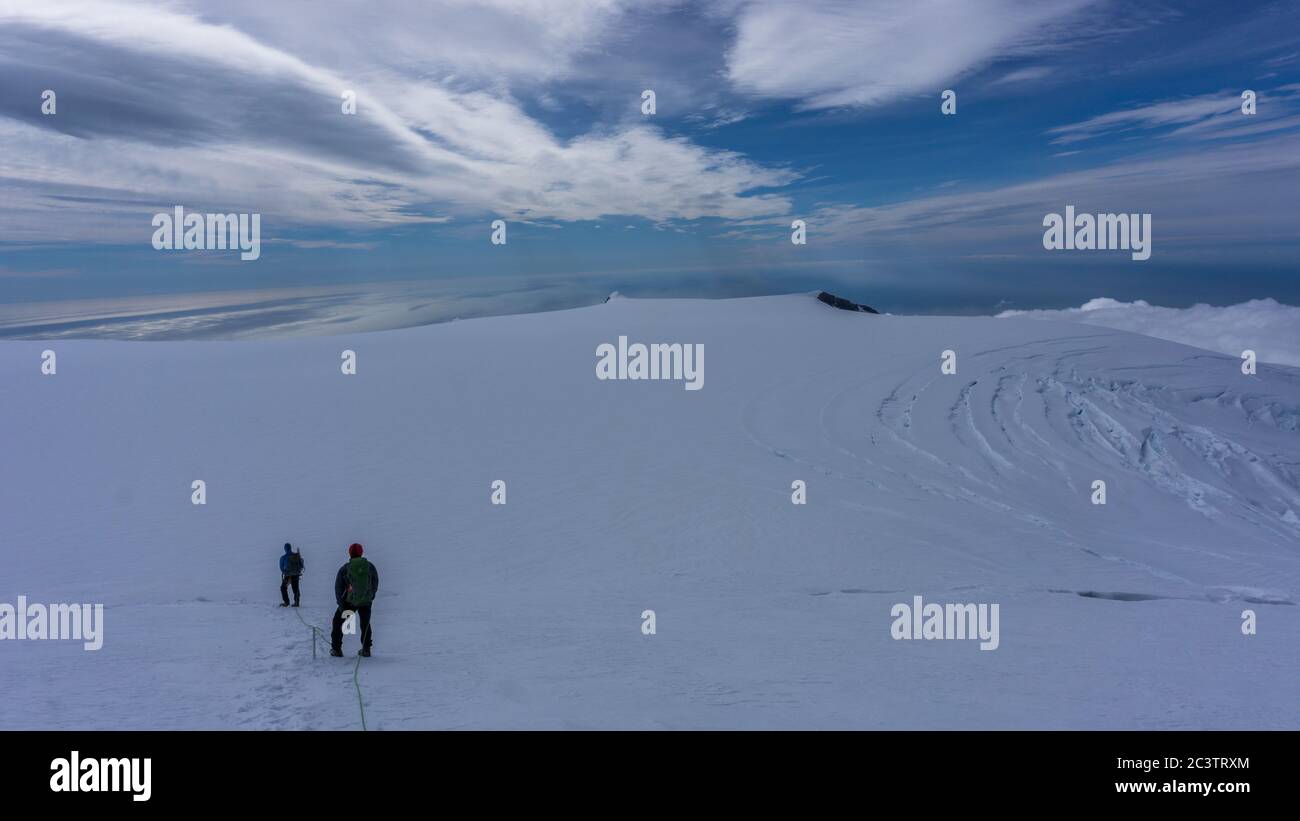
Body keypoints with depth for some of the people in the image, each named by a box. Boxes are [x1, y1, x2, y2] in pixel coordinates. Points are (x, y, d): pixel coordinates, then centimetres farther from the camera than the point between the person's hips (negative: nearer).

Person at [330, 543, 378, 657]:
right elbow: (375, 582, 10)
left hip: (349, 601, -2)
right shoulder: (370, 566, -2)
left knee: (338, 621, 17)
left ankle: (336, 649, 13)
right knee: (365, 624, 20)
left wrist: (341, 603, -2)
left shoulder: (344, 569, -6)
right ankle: (366, 649, 17)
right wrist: (371, 595, 26)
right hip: (366, 600, 2)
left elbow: (338, 587, -6)